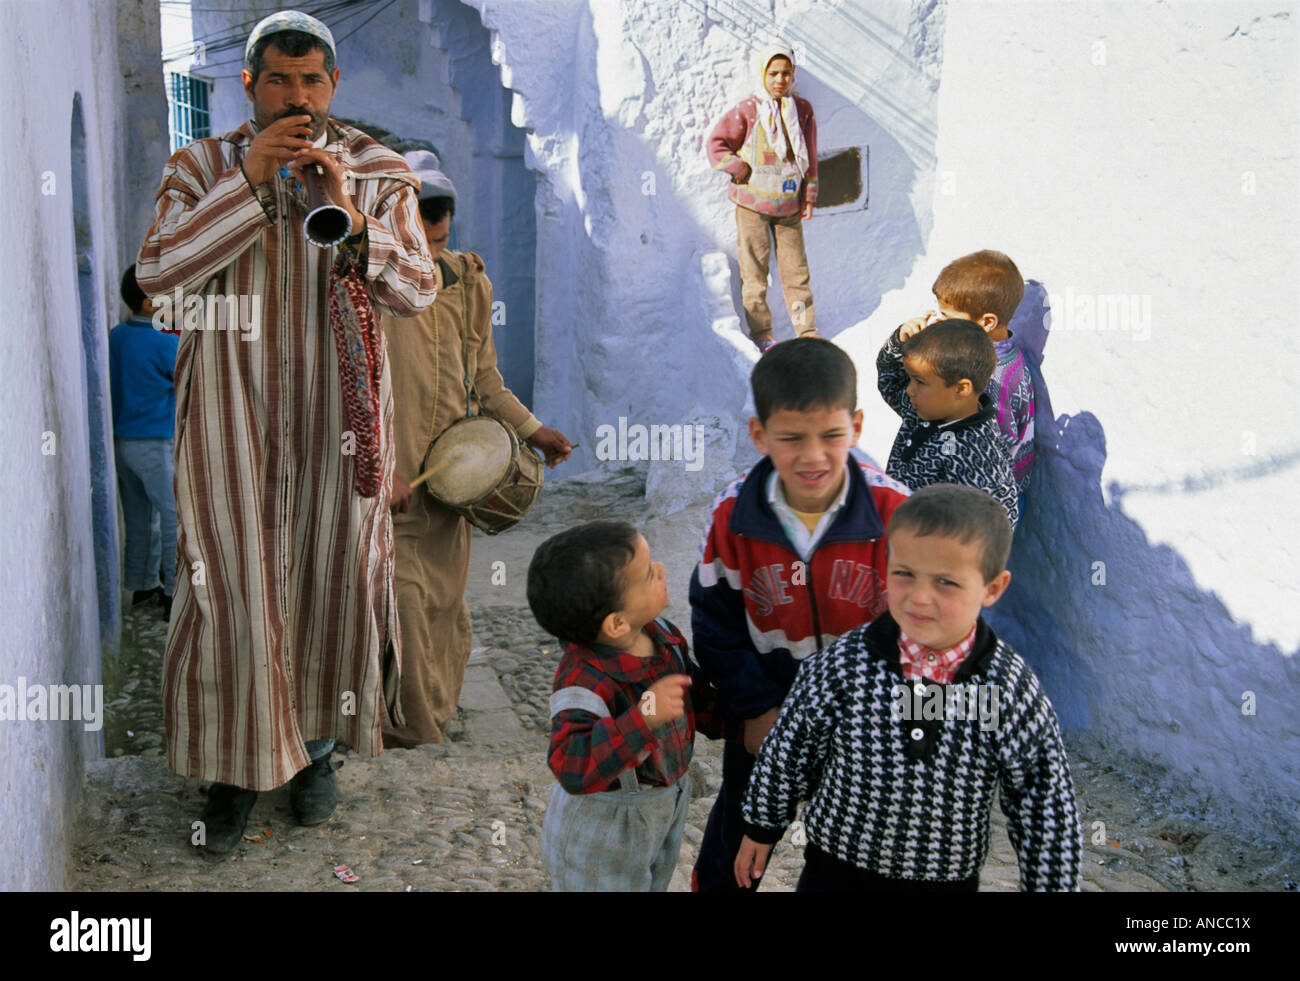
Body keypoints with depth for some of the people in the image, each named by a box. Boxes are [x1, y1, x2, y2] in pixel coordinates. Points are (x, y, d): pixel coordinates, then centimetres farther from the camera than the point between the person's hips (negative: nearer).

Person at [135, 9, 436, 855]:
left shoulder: (380, 173, 3)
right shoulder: (202, 168, 3)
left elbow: (419, 292, -4)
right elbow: (157, 273, -10)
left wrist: (351, 216, -20)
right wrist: (248, 181, -16)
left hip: (337, 411, 1)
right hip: (231, 410, 0)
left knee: (331, 580, 9)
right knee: (232, 588, 0)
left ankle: (316, 746, 31)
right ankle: (236, 766, 21)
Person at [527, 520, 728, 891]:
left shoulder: (659, 633, -11)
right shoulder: (583, 680, -37)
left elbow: (692, 688, 9)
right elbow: (572, 766, -48)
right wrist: (643, 718, -54)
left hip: (667, 805, 8)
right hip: (601, 831, -8)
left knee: (652, 883, 29)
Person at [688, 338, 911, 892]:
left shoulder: (895, 512, -23)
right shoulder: (733, 515, -18)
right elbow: (716, 621, -7)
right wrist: (753, 706, -10)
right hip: (765, 713, 1)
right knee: (738, 827, 24)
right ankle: (713, 884, 52)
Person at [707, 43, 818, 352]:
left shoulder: (802, 110, 5)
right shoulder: (747, 111, -6)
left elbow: (809, 157, 11)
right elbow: (717, 145, -4)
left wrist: (809, 197, 10)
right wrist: (743, 172, -8)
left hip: (789, 204, 3)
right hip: (752, 204, -3)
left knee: (796, 267, 7)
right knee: (754, 268, 2)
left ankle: (807, 331, 17)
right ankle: (761, 332, 12)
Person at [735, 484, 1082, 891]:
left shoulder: (1011, 689, -17)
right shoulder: (842, 665, -18)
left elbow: (1044, 807, -6)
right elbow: (788, 750, -2)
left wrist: (1052, 883, -1)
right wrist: (763, 827, 8)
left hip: (949, 878, 0)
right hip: (834, 871, 0)